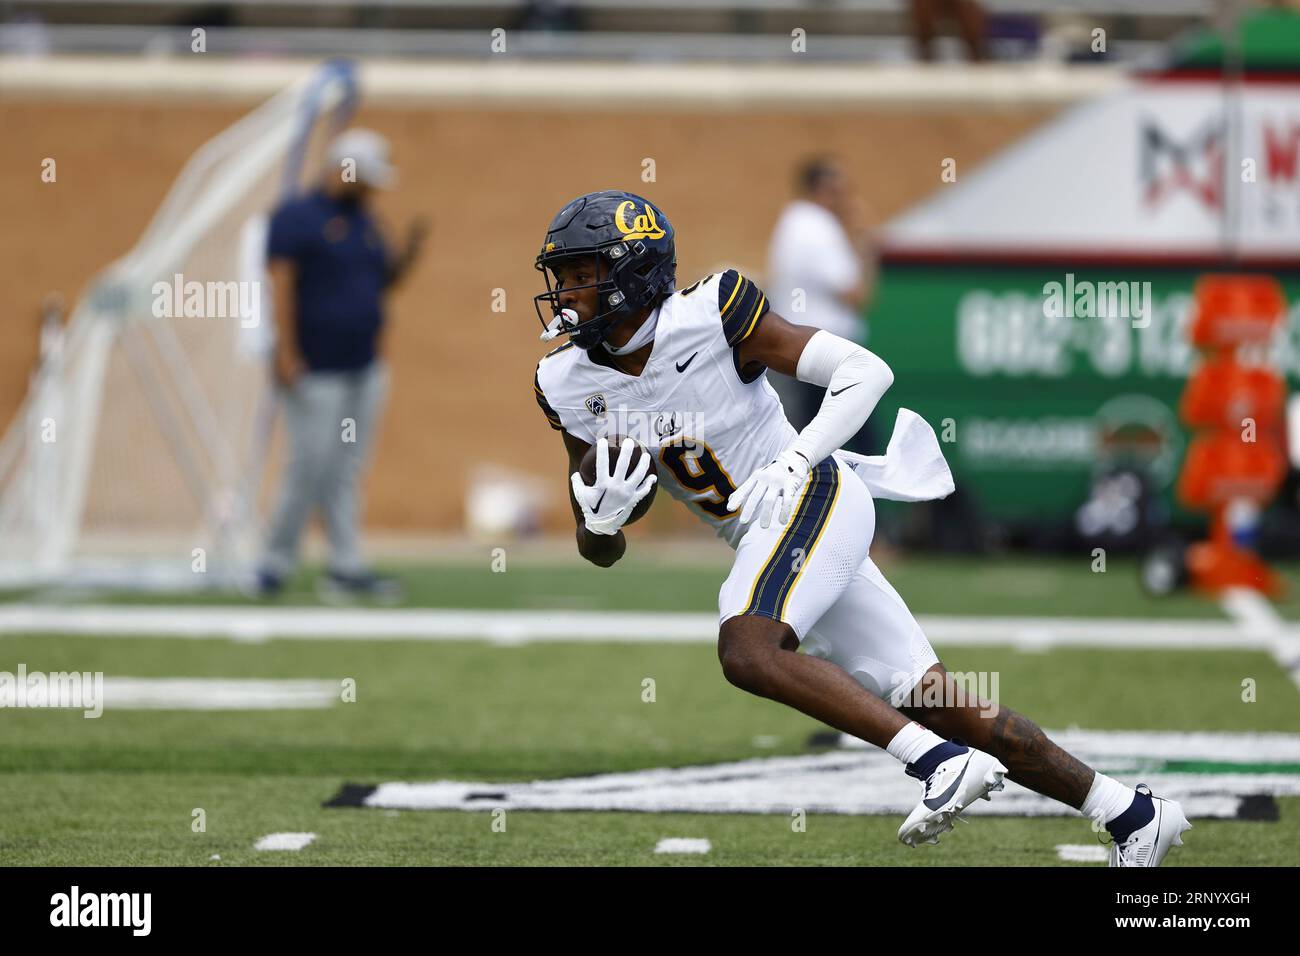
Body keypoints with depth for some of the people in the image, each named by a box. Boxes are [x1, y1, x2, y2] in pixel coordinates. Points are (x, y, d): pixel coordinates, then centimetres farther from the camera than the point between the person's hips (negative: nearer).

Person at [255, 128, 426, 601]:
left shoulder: (364, 222, 16)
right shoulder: (296, 217, -8)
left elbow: (382, 280, 22)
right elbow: (281, 283, -15)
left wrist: (409, 252, 3)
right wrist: (287, 353, -22)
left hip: (364, 368, 7)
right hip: (315, 373, -7)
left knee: (345, 473, 5)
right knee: (311, 469, -8)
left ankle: (347, 567, 4)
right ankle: (276, 561, 4)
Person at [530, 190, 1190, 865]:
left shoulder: (711, 316, -15)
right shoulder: (567, 386, 2)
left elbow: (866, 371, -13)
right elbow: (600, 553, 7)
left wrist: (793, 463, -23)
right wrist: (603, 520, -17)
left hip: (810, 502, -6)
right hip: (758, 539, 6)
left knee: (747, 652, -31)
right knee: (931, 702, 2)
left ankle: (944, 761, -29)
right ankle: (1134, 813, 10)